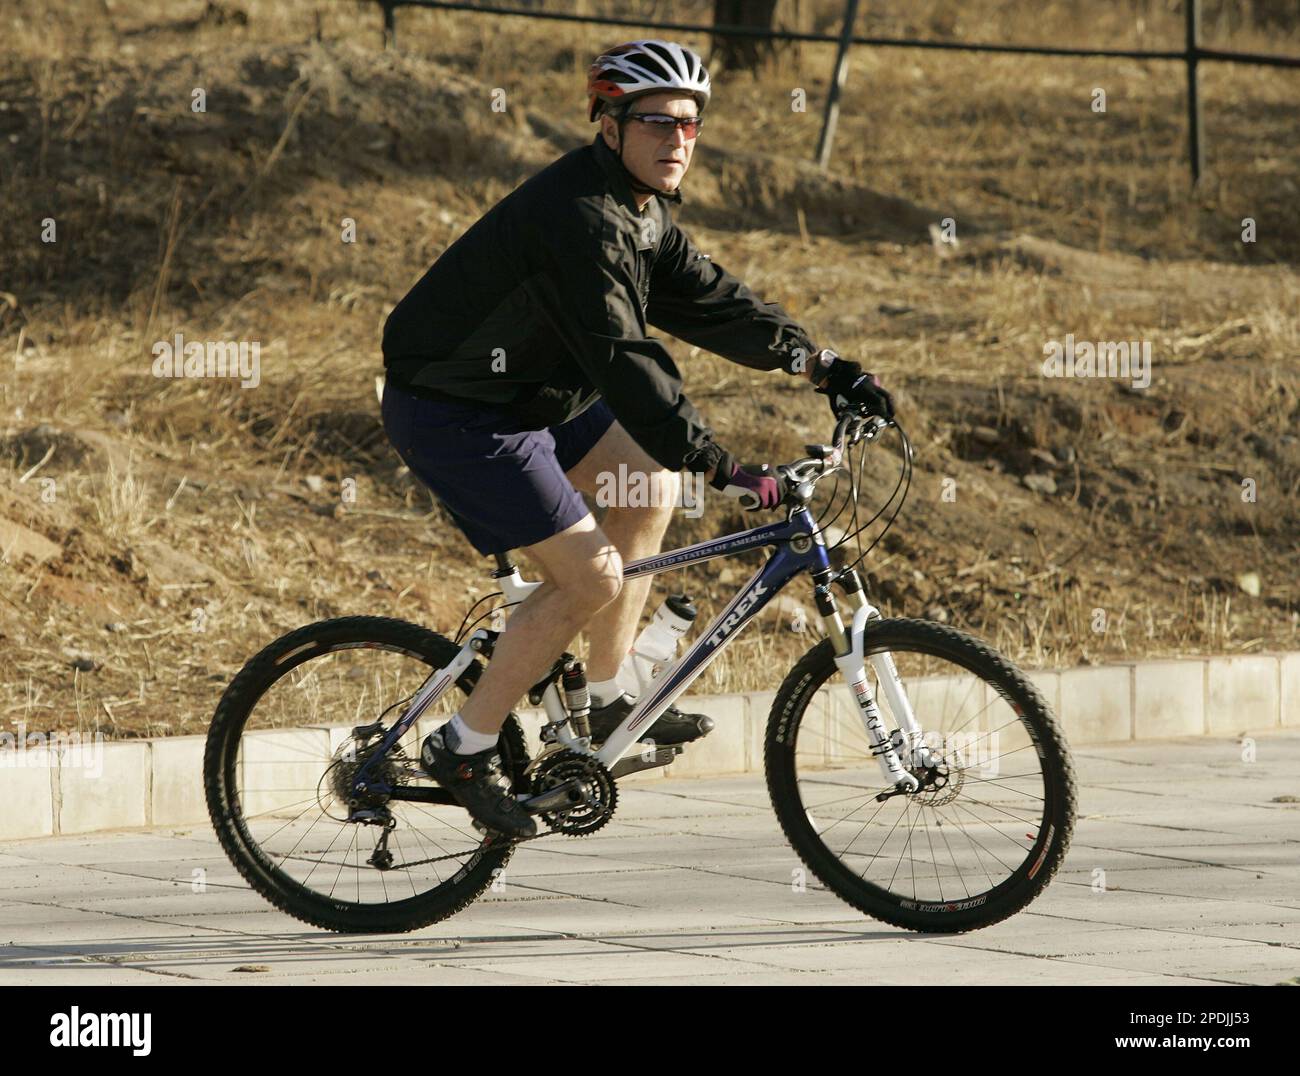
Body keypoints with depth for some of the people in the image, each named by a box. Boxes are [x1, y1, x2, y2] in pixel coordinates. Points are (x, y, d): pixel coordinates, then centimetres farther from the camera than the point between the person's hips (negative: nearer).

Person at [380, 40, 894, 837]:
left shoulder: (640, 209, 7)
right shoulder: (581, 217, -26)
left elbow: (707, 298, 9)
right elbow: (622, 360, -32)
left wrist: (821, 366, 1)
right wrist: (725, 469, -36)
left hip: (524, 396, 10)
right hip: (452, 415, -10)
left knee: (654, 482, 12)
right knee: (591, 576, -12)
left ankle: (607, 703, 17)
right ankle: (465, 750, -1)